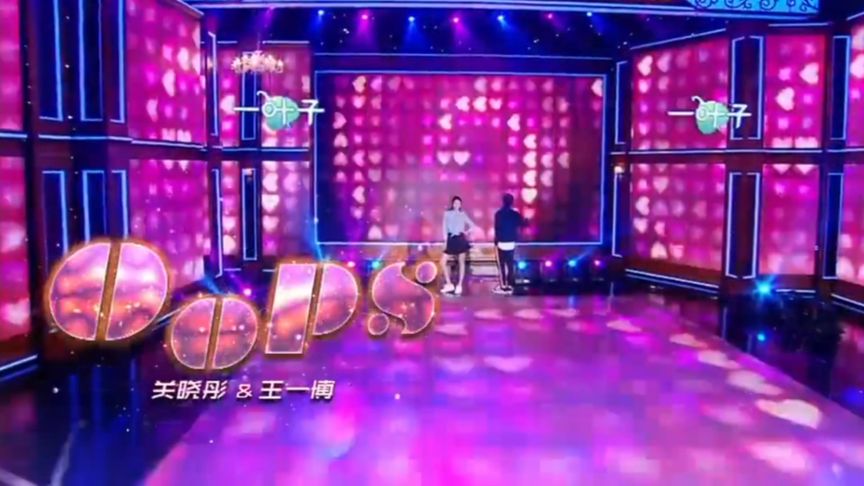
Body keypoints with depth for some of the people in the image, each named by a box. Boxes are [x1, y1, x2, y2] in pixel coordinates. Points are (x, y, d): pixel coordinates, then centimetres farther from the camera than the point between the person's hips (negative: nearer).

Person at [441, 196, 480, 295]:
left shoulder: (463, 214, 6)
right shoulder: (447, 213, 5)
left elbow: (472, 225, 6)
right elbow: (445, 227, 3)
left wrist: (467, 231, -10)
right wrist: (445, 240, -3)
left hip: (461, 239, -1)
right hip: (451, 239, 1)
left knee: (461, 262, 1)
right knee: (443, 261, -6)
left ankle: (459, 285, 7)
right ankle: (449, 284, 4)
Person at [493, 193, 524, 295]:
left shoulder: (498, 213, -10)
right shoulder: (515, 214, -1)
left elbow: (497, 228, -11)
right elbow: (522, 224, 11)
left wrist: (496, 241, -4)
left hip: (501, 243, -3)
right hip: (511, 243, 3)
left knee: (501, 265, 3)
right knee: (510, 265, 9)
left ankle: (503, 286, 3)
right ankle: (510, 286, 10)